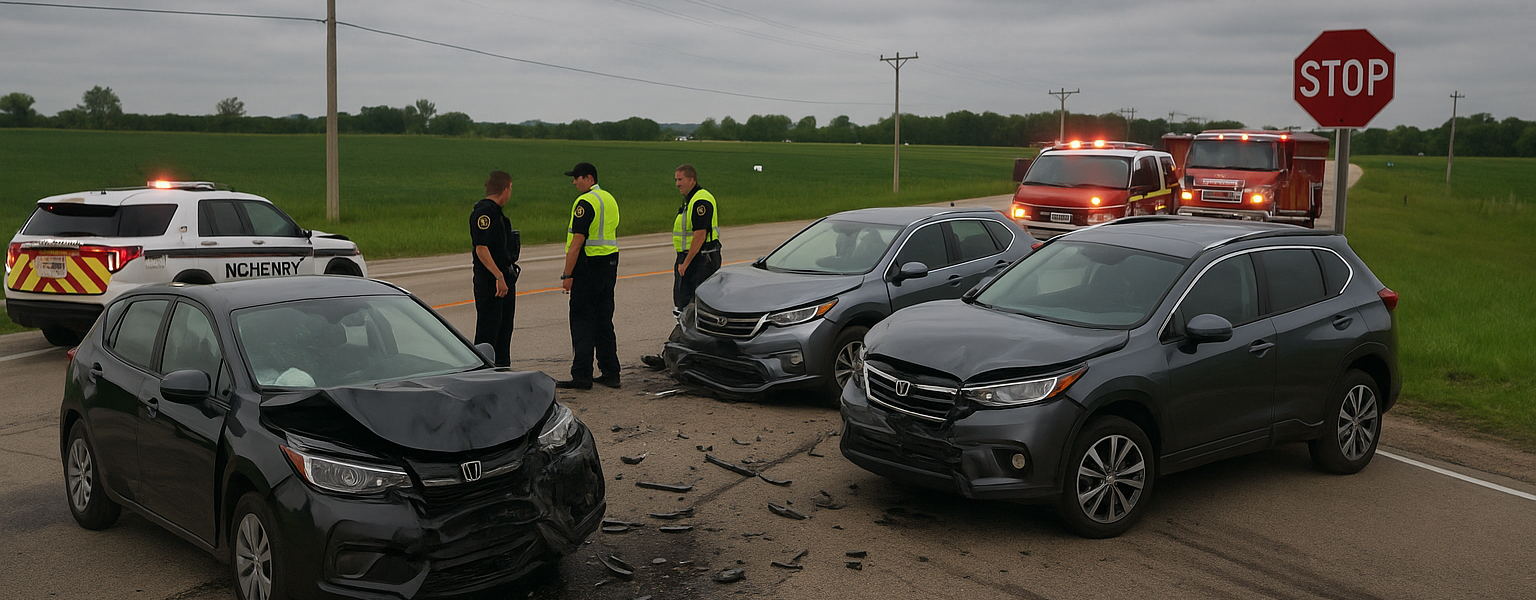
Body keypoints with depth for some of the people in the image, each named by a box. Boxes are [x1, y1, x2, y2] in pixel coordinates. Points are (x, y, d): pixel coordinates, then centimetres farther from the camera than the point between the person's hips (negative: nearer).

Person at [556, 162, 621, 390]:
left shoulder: (585, 203, -14)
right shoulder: (609, 199, 15)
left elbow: (577, 241, -19)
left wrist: (567, 274, -17)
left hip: (589, 265, -9)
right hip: (610, 263, 9)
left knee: (582, 320, -4)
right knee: (604, 320, 12)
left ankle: (582, 375, -5)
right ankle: (610, 373, 14)